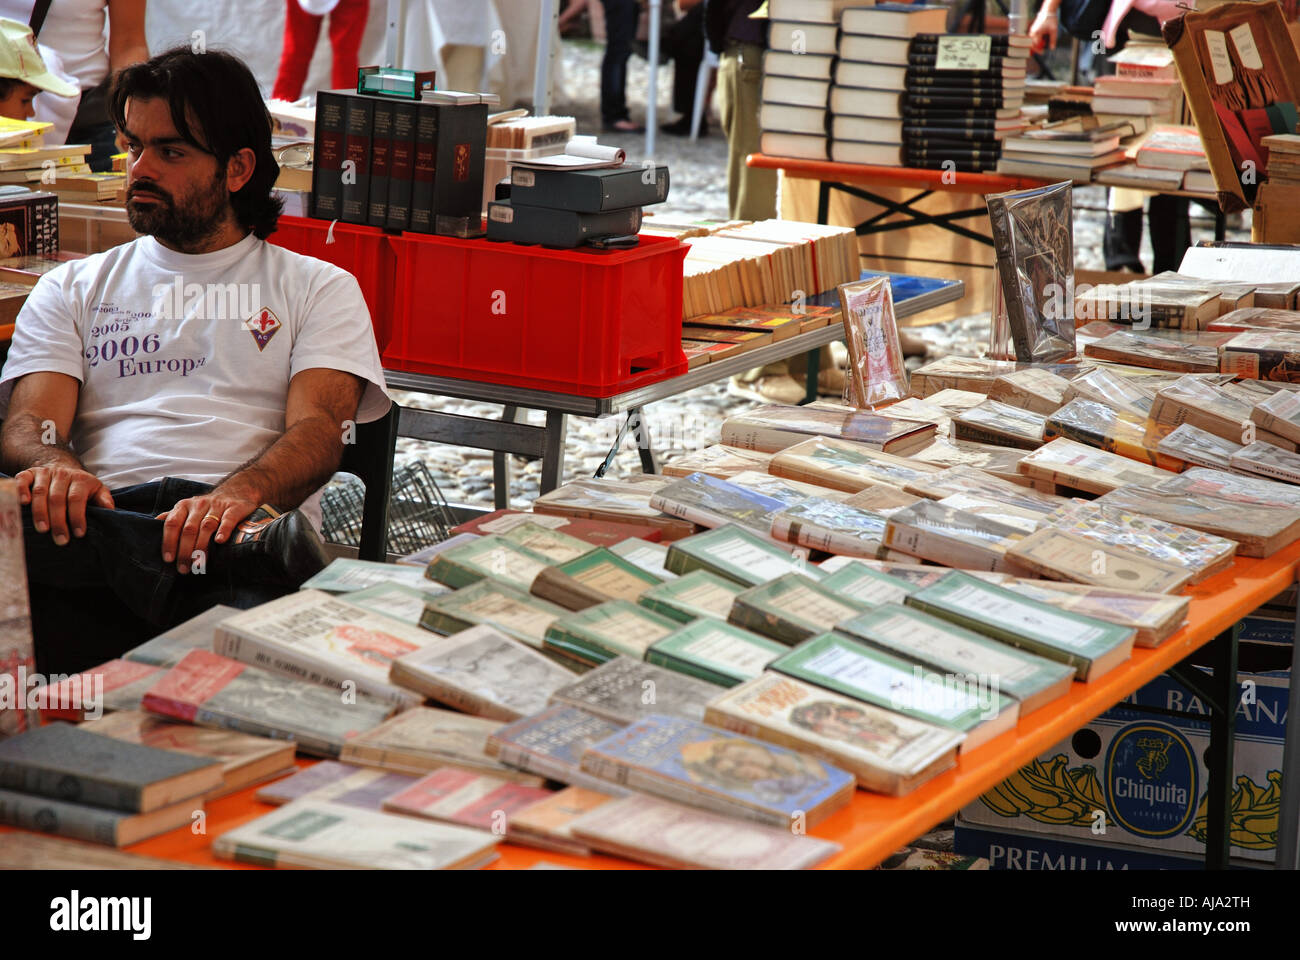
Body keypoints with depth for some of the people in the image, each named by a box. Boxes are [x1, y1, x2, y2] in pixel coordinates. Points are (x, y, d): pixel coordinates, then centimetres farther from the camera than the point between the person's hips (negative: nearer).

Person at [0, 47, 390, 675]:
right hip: (101, 516, 4)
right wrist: (53, 465, -17)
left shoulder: (320, 289, 20)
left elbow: (320, 431, 3)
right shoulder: (73, 288, 28)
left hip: (245, 521, -4)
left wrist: (241, 492, -22)